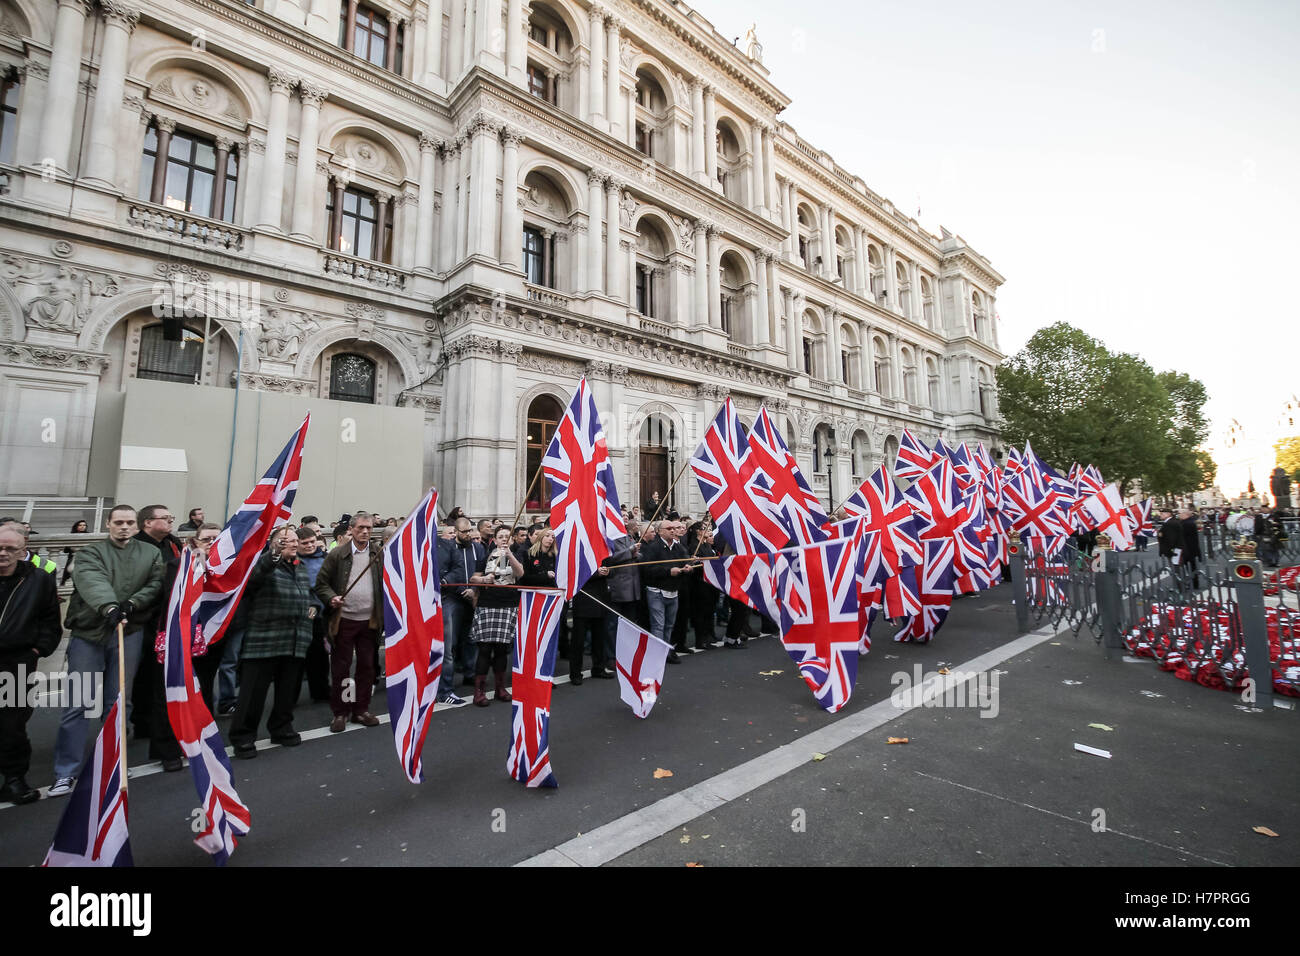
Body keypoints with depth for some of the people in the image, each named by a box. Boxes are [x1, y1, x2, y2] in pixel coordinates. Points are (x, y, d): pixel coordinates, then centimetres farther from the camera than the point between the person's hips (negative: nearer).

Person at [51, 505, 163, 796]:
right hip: (88, 632, -1)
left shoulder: (151, 554, 9)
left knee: (119, 701, 9)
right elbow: (93, 582, -18)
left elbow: (156, 583, -1)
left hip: (129, 633, 1)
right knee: (77, 704, 1)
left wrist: (132, 603, -19)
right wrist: (109, 607, -35)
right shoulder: (91, 553, 0)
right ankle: (65, 772, 13)